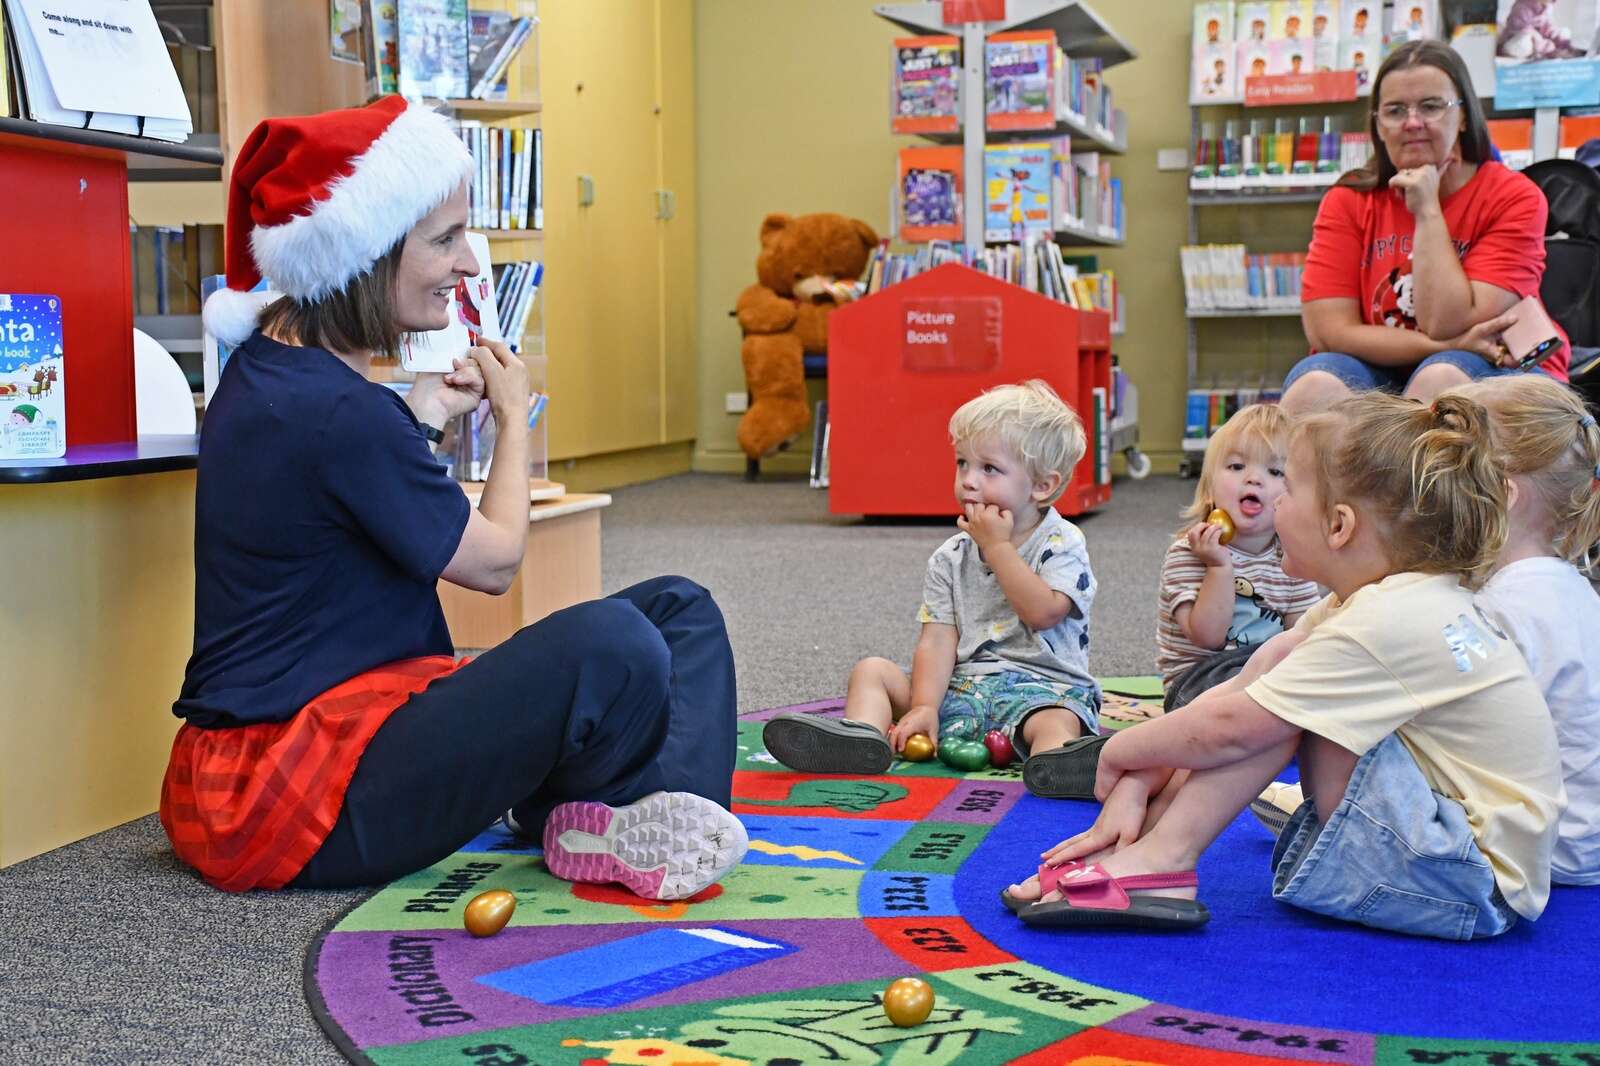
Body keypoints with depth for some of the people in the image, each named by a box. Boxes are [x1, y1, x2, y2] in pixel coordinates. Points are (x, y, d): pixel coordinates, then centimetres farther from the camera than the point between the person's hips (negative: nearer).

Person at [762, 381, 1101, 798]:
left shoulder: (1061, 544, -2)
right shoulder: (950, 558, 10)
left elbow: (1043, 612, -19)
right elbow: (938, 639, 0)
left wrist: (997, 546, -11)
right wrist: (923, 707, -16)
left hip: (1042, 683, -5)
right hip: (963, 685, 5)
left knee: (1057, 720, -38)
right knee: (871, 670, -5)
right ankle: (863, 734, -36)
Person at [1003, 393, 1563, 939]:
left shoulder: (1390, 622, -23)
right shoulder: (1401, 598, 7)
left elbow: (1226, 728, -21)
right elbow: (1239, 693, 3)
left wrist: (1119, 753, -4)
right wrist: (1138, 782, -5)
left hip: (1471, 886, -10)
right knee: (1275, 663, 3)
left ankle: (1160, 859, -13)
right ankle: (1141, 834, -3)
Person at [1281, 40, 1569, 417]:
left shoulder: (1513, 197, -4)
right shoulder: (1348, 201, 2)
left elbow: (1448, 324, -15)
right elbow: (1327, 330, -10)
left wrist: (1427, 210, -12)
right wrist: (1450, 346, -17)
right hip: (1379, 377, 1)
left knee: (1443, 377, -35)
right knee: (1315, 384, -31)